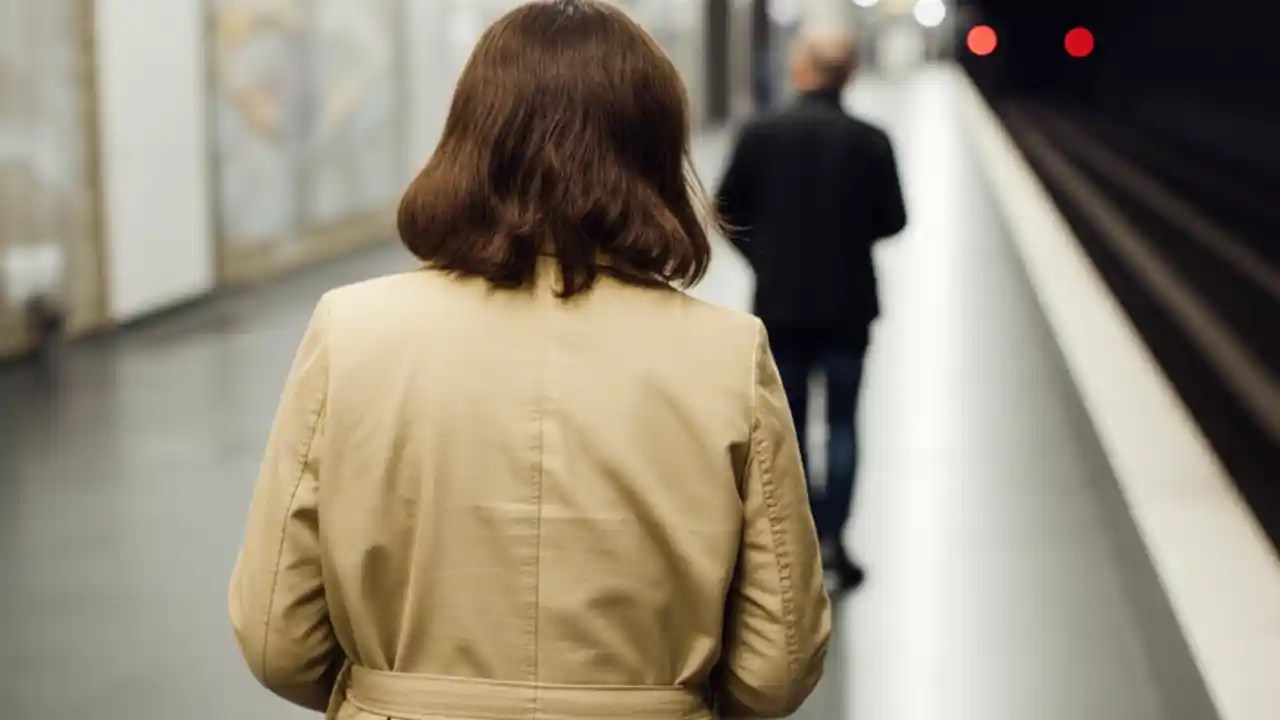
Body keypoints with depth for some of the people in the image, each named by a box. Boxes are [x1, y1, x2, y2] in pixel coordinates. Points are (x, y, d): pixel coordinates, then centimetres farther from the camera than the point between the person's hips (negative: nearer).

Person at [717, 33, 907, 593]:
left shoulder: (760, 135, -7)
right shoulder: (869, 141, -7)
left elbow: (729, 212, -2)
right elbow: (892, 220, -3)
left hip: (780, 302, 0)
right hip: (847, 302, 0)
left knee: (789, 422, 9)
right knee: (842, 422, 9)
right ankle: (833, 533, 1)